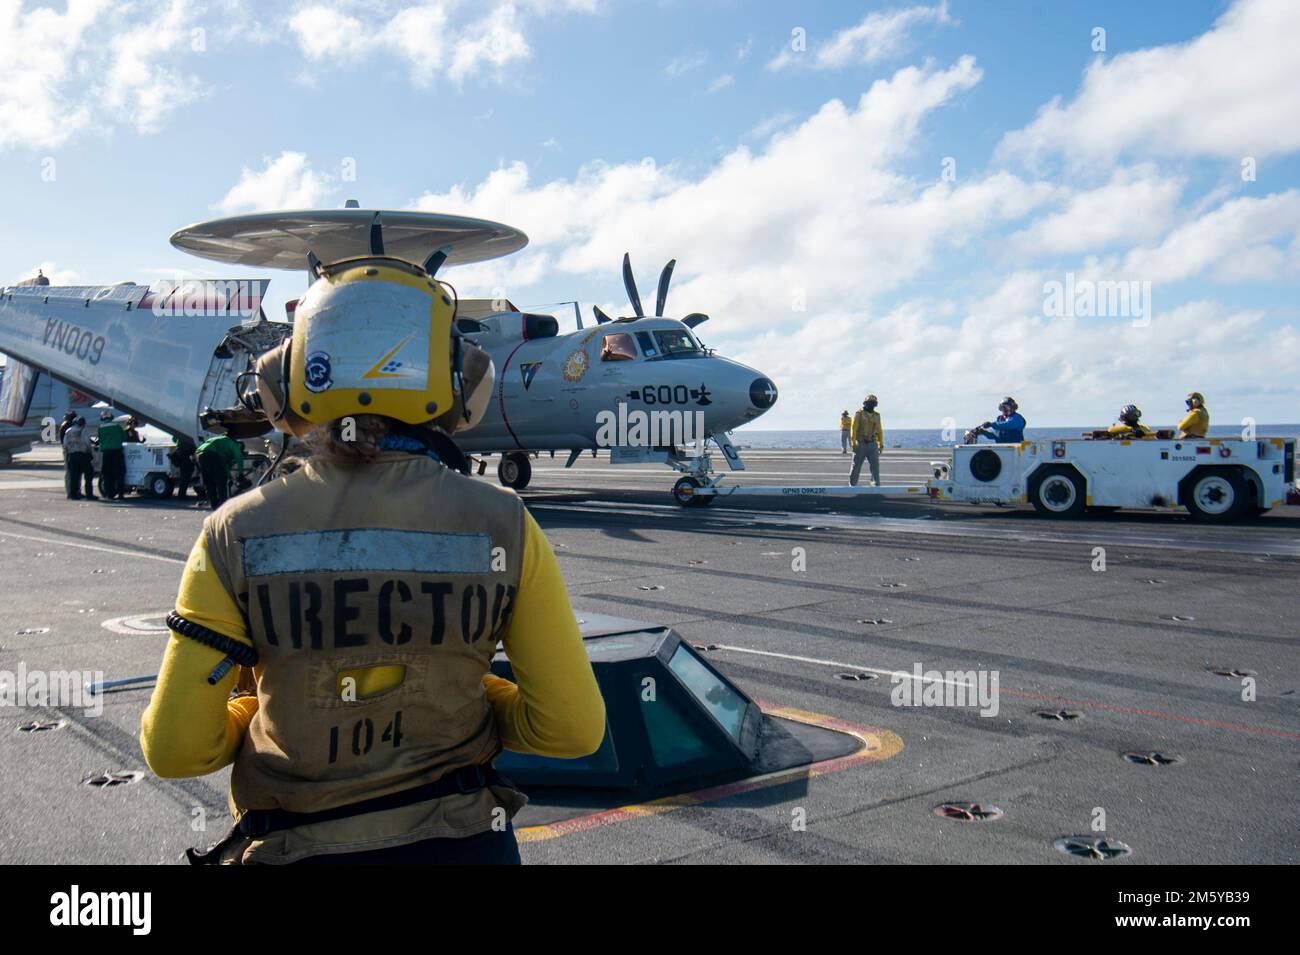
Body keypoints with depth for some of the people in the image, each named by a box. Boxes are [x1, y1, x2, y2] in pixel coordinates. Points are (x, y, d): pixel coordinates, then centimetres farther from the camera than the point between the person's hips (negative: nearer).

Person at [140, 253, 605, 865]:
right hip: (462, 841, 1)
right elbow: (573, 729, -9)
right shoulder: (502, 526, -12)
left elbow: (176, 749, -8)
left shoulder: (239, 533, -13)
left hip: (294, 846, 0)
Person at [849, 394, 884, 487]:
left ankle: (877, 484, -7)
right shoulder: (859, 414, -6)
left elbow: (879, 431, 13)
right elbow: (853, 429, -10)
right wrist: (854, 444, -16)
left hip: (872, 444, 3)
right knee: (857, 465, 2)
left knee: (875, 464, -8)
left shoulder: (876, 415, 9)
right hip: (860, 444, -3)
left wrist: (881, 444, 8)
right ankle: (853, 484, 16)